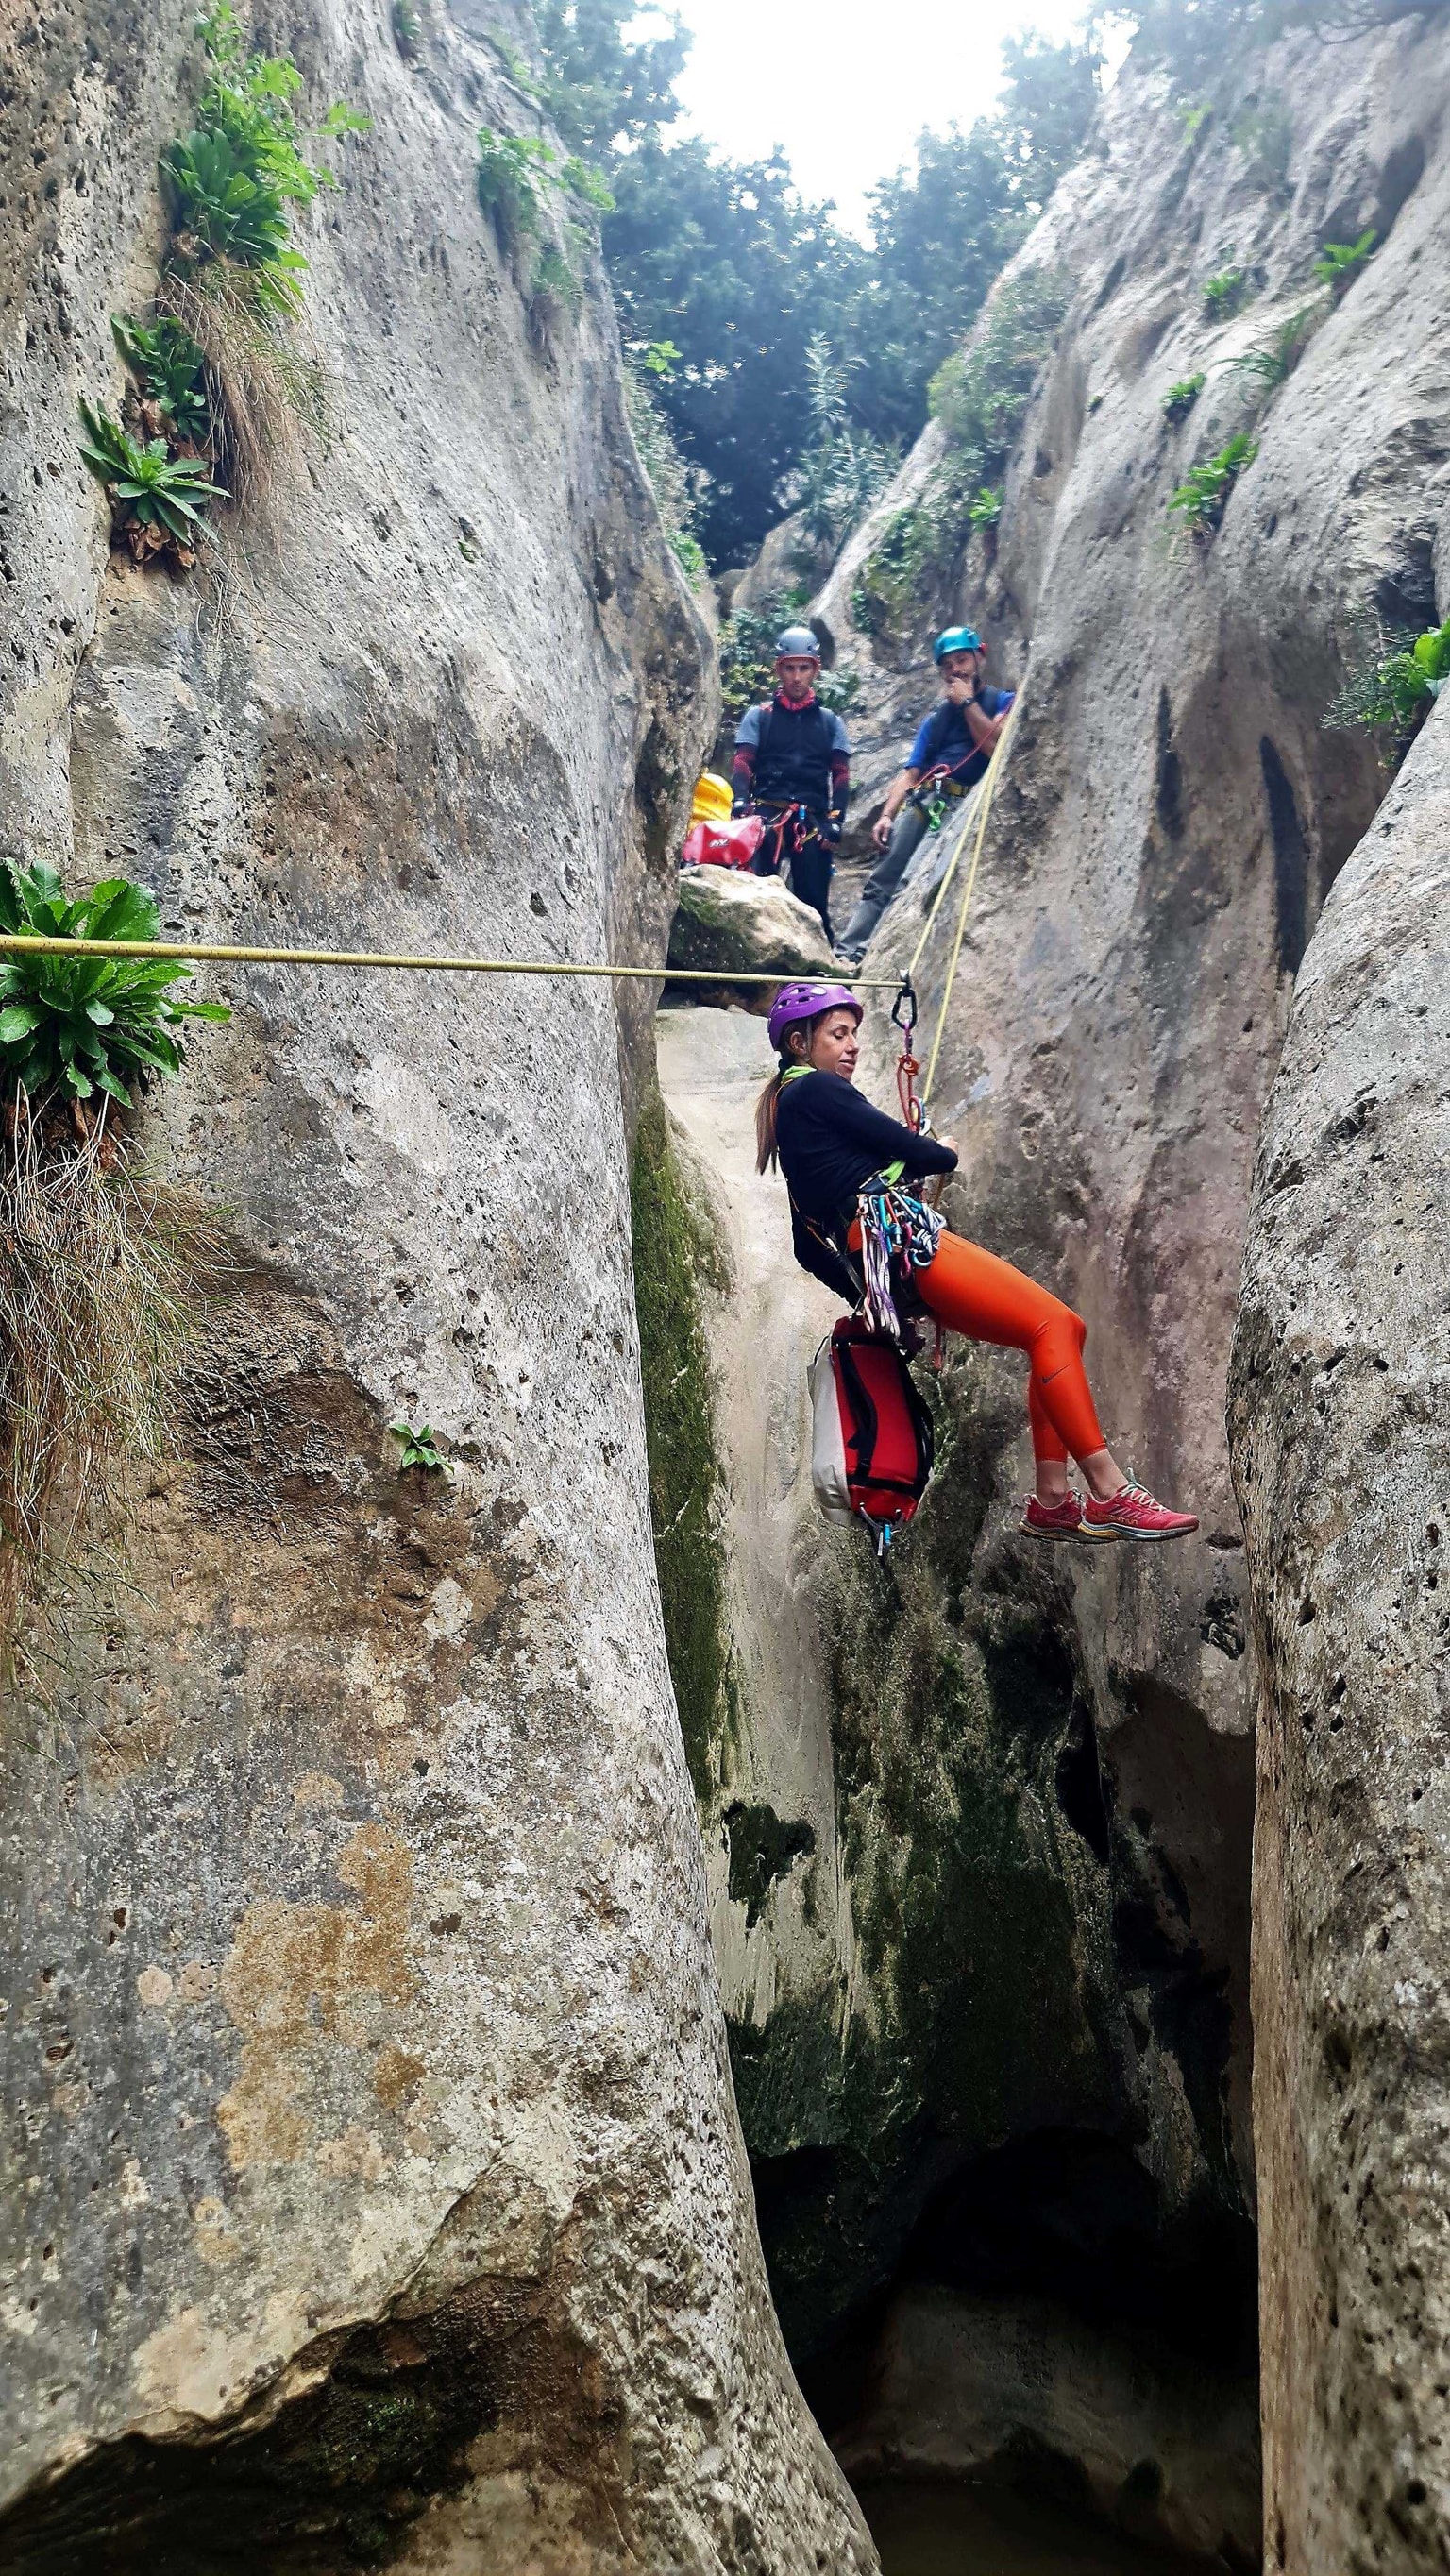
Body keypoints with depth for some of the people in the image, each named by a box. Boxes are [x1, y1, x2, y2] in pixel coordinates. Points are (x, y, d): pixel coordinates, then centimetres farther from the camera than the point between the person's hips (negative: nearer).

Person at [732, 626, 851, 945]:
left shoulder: (829, 721, 16)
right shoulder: (758, 716, 13)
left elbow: (841, 775, 9)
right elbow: (743, 764, 2)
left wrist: (835, 821, -6)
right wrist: (741, 805, -17)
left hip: (811, 820, 1)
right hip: (768, 813, -1)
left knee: (814, 901, -1)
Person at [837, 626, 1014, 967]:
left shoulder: (1003, 701, 13)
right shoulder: (936, 718, 26)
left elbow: (997, 747, -7)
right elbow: (909, 772, 18)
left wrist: (968, 703, 1)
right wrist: (886, 815, 4)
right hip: (923, 802, 5)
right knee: (882, 880, -9)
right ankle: (848, 953, -16)